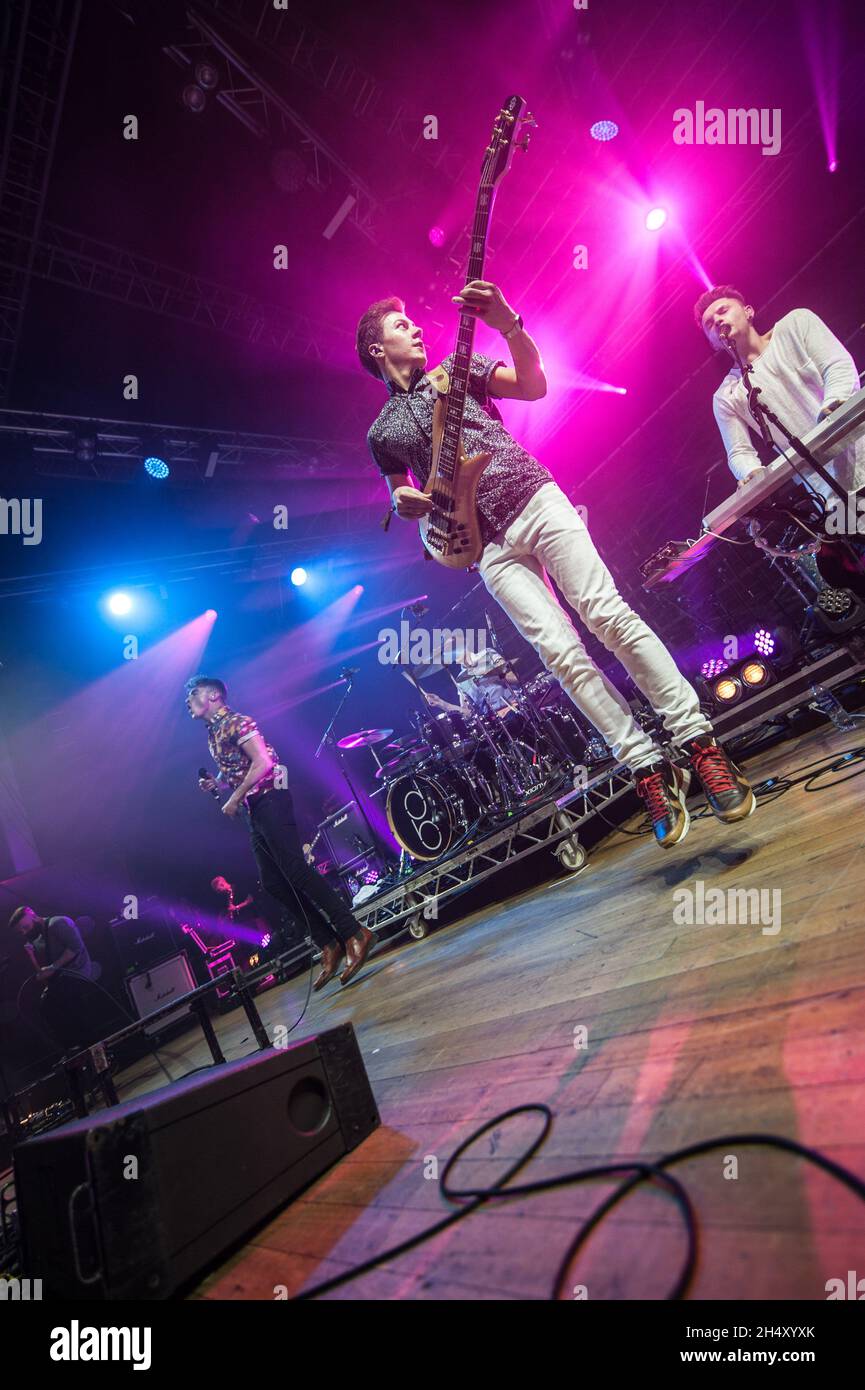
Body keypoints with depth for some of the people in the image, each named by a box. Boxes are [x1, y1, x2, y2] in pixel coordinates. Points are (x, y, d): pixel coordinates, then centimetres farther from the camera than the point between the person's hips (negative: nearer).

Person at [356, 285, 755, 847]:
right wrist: (402, 502, 0)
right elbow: (405, 496, 26)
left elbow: (534, 384, 1)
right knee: (562, 653, -12)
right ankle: (648, 768, -8)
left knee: (607, 613, -18)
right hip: (490, 545, 1)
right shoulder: (382, 432, 19)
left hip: (535, 500, -1)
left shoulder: (459, 370, 15)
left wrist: (509, 325, -17)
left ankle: (696, 738, -14)